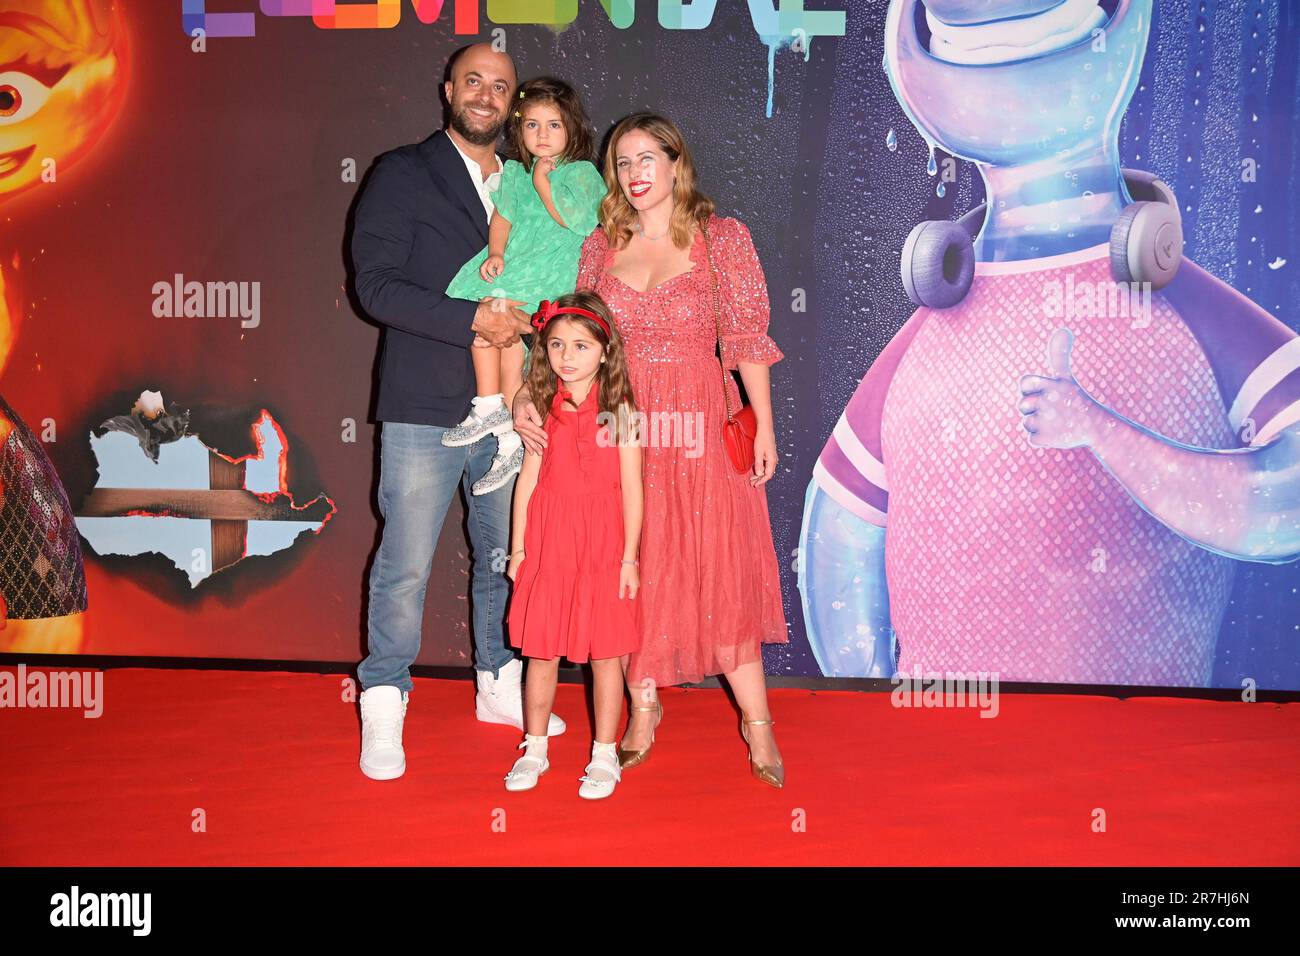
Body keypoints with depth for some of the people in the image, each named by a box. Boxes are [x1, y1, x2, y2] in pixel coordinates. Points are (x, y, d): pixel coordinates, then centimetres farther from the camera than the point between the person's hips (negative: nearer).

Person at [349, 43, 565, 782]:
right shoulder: (403, 175, 1)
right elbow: (378, 286, -10)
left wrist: (525, 320, -1)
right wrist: (473, 320, -18)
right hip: (425, 413, -4)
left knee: (505, 556, 13)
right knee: (405, 567, -1)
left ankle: (500, 686, 30)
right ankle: (384, 712, 13)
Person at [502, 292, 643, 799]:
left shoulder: (620, 413, -3)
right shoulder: (542, 410, 4)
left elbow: (631, 489, -3)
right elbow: (527, 480, 7)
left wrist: (629, 558, -5)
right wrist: (518, 546, 5)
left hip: (602, 545, -2)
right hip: (548, 542, 2)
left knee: (605, 652, 5)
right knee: (540, 649, 9)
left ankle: (604, 756, 19)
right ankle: (535, 748, 25)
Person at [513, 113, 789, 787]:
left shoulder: (722, 237, -1)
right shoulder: (600, 246, 8)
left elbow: (747, 337, -3)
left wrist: (764, 425, -5)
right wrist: (525, 392, -11)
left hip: (700, 428, -3)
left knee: (721, 571, -1)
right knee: (633, 571, 8)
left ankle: (757, 721, 13)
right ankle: (643, 708, 25)